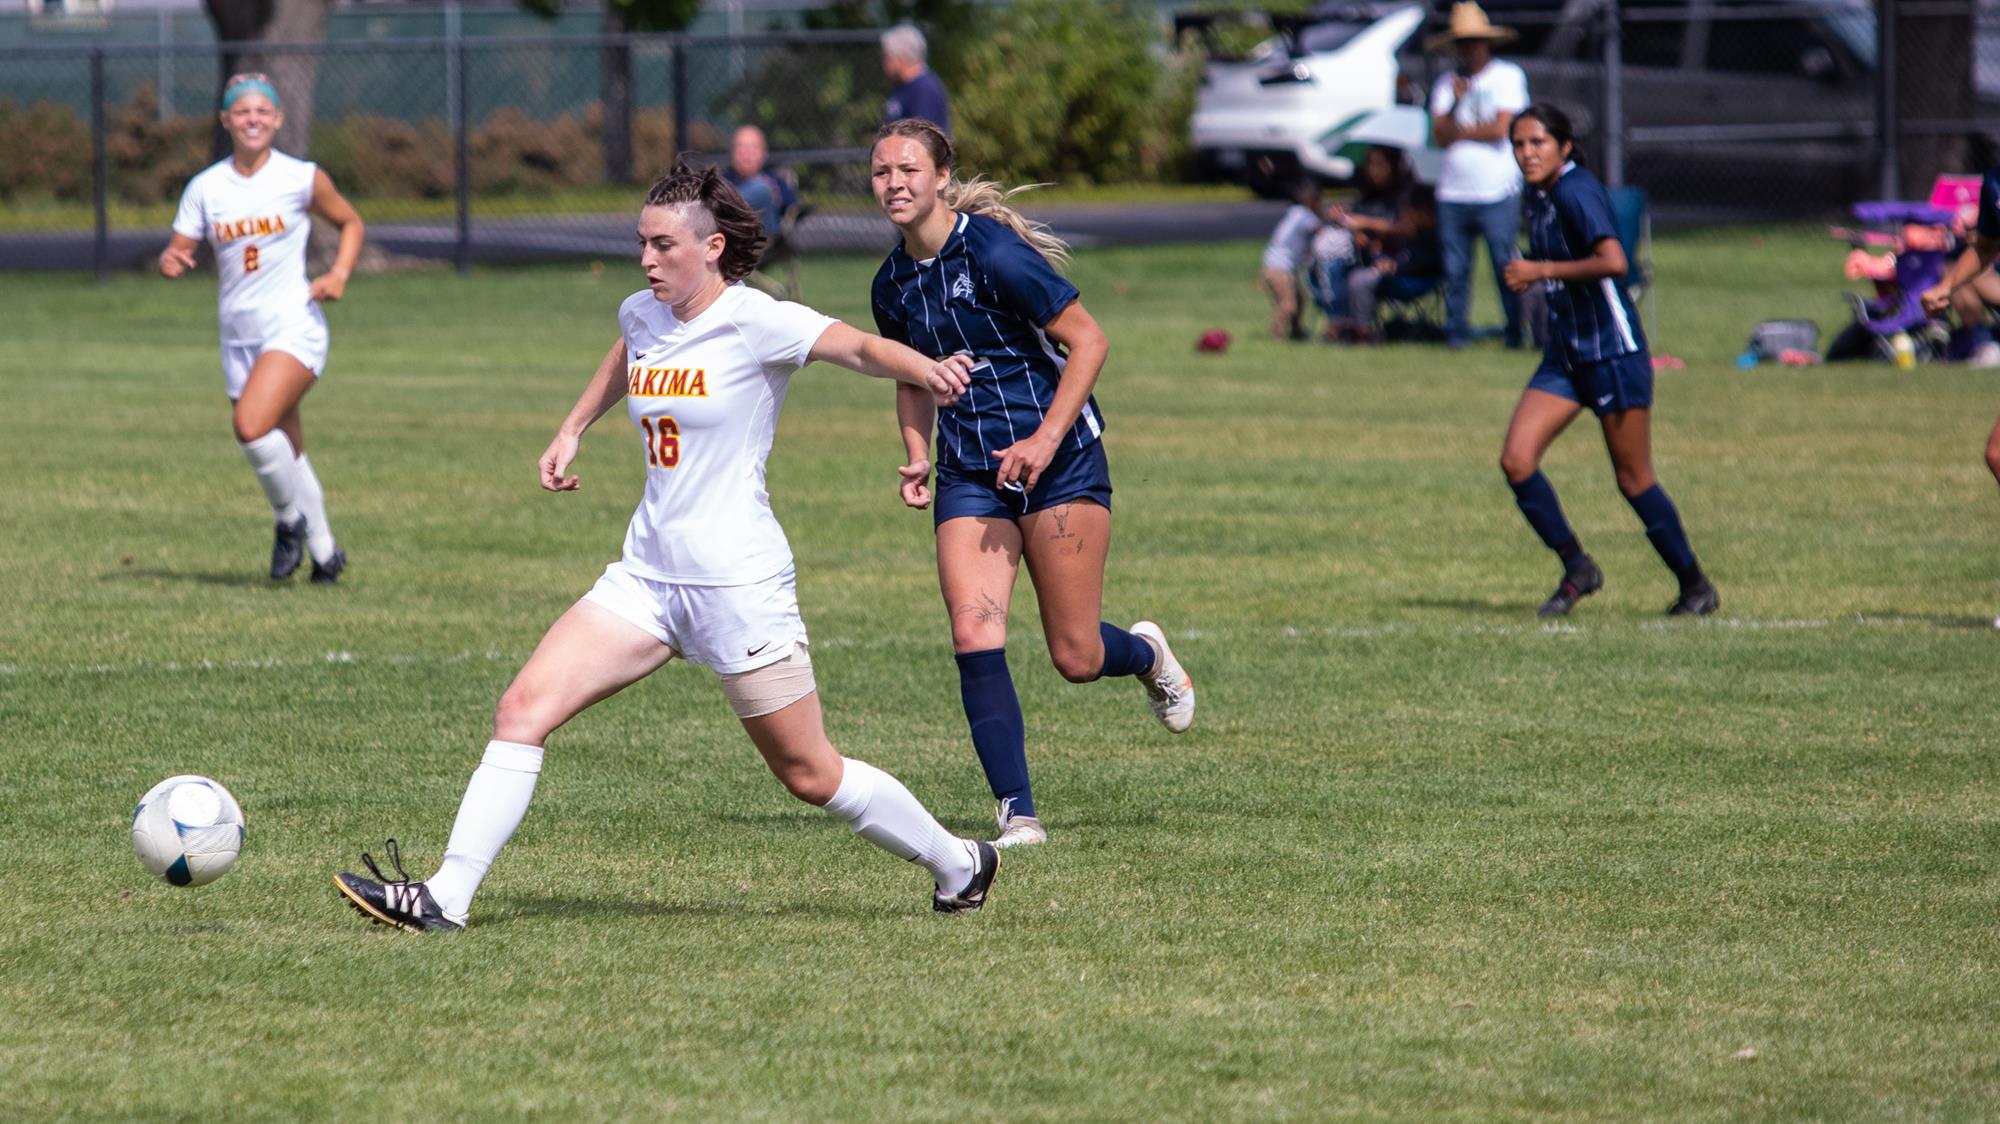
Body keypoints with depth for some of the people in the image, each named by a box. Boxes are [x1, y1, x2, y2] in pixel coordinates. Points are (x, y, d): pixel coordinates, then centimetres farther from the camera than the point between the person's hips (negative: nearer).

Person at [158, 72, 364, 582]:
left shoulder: (303, 178, -4)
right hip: (239, 334, 4)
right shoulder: (206, 187, 3)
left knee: (251, 426, -26)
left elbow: (350, 223, 11)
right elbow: (180, 249, 3)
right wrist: (169, 261, -20)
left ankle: (291, 520, -3)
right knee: (285, 455, 11)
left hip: (294, 327, -4)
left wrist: (339, 273, -5)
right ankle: (325, 552, 27)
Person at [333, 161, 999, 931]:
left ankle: (959, 866, 25)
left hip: (739, 585, -6)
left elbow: (861, 349, -23)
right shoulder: (641, 316, 8)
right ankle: (446, 897, -8)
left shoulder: (753, 321, -12)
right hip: (647, 577, 6)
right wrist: (572, 430, 29)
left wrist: (925, 370, -41)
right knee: (524, 710, -8)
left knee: (809, 775, 3)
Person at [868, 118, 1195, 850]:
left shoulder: (993, 252, -15)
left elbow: (1088, 342, -14)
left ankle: (1146, 654, 36)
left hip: (1059, 460, -5)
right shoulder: (894, 284, 6)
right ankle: (1018, 816, -11)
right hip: (970, 477, 5)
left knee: (1076, 660, -1)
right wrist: (917, 460, 7)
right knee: (973, 638, -14)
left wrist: (1044, 441, -20)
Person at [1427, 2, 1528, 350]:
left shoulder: (1508, 76, 1)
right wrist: (1456, 103, -14)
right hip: (1453, 193, 4)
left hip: (1498, 193, -4)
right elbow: (1439, 136, 2)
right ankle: (1456, 332, 10)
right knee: (1454, 269, 3)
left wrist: (1458, 131, 1)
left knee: (1506, 265, -6)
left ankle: (1517, 332, 3)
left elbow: (1501, 128, -9)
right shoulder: (1447, 83, 13)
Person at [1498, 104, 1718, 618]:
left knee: (1634, 480, 0)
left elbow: (1613, 262, -31)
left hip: (1614, 353, -8)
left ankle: (1696, 586, 15)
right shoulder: (1538, 196, 9)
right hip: (1565, 354, 8)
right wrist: (1529, 275, 10)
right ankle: (1577, 569, 7)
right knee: (1516, 460, -6)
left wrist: (1542, 270, -24)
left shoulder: (1576, 191, -17)